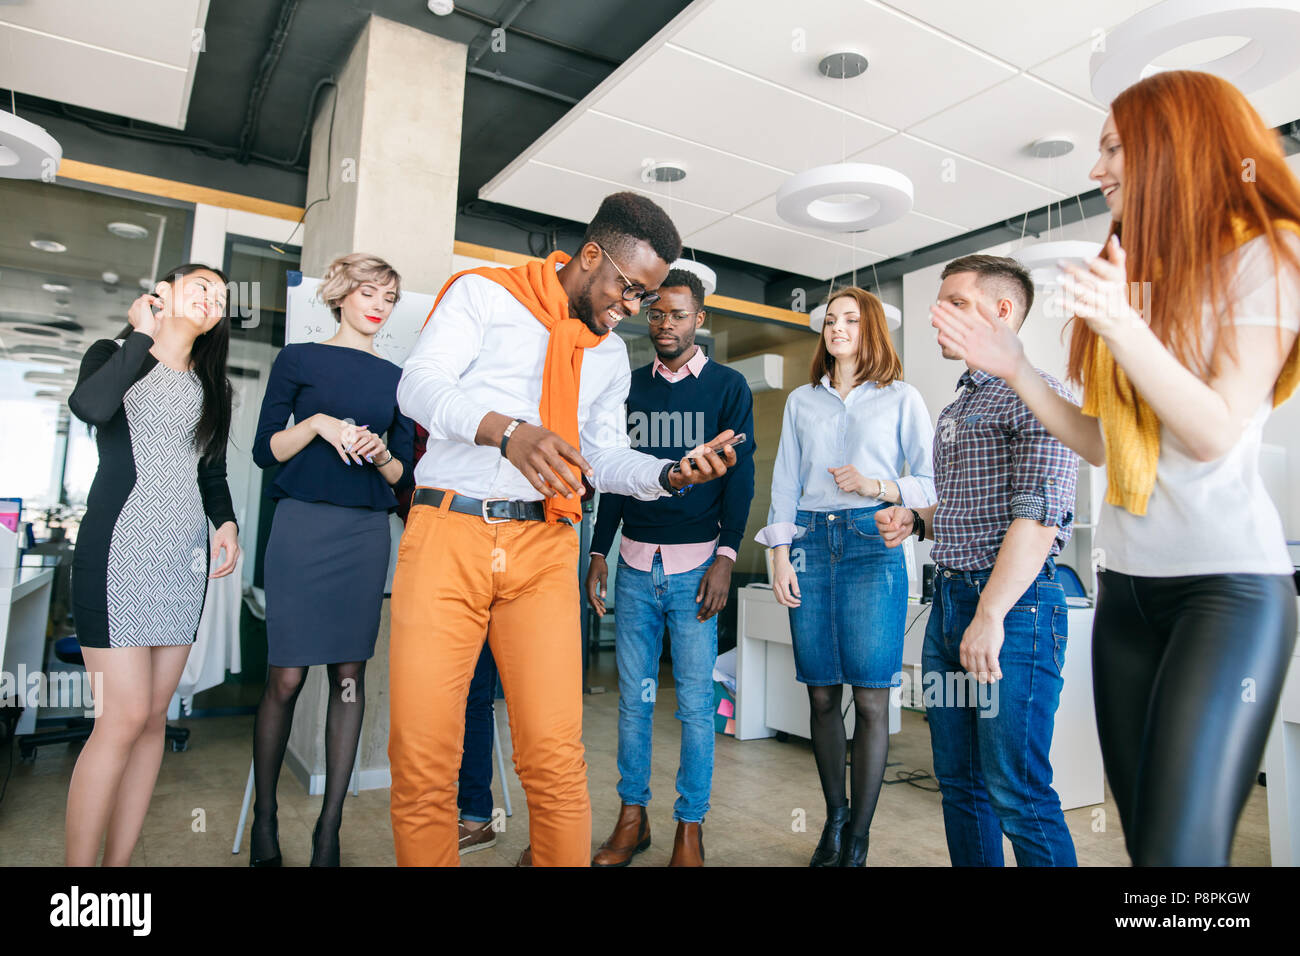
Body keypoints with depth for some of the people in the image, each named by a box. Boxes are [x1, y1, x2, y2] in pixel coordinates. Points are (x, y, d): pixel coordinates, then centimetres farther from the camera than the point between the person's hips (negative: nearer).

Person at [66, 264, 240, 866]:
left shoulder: (208, 385, 19)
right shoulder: (115, 357, 5)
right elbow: (89, 406, -19)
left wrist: (226, 522, 3)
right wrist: (144, 334, -9)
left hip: (186, 557, 5)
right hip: (120, 546, -5)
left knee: (154, 716, 5)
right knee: (125, 716, -11)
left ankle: (119, 861, 15)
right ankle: (79, 863, 4)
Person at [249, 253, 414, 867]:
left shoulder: (396, 377, 14)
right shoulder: (299, 359, 7)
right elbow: (266, 450, 3)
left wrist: (380, 453, -7)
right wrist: (318, 423, -12)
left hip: (366, 533, 3)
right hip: (302, 524, -2)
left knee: (350, 676, 2)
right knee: (287, 676, -2)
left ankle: (329, 826, 11)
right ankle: (264, 816, 18)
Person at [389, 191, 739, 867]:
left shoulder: (610, 354, 22)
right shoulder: (485, 293, 6)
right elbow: (419, 384, -6)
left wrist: (672, 474, 2)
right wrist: (507, 430, -24)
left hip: (543, 548, 3)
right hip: (447, 531, -3)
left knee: (556, 757, -6)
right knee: (422, 756, -3)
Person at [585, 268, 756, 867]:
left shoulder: (728, 386, 4)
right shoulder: (630, 386, 13)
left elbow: (740, 474, 0)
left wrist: (725, 557, -10)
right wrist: (598, 554, 8)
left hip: (694, 565, -3)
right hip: (635, 563, 3)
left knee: (695, 701, 2)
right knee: (633, 696, 7)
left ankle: (690, 829, 16)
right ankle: (632, 819, 21)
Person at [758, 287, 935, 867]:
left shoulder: (902, 399, 8)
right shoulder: (801, 401, 16)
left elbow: (932, 482, 5)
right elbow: (785, 481, 11)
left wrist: (877, 486, -12)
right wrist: (780, 553, 2)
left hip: (872, 545, -2)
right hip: (811, 544, 3)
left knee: (871, 698, -3)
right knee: (822, 694, 5)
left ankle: (858, 839, 10)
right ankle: (833, 822, 21)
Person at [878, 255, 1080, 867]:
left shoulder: (1035, 395, -7)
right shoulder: (957, 406, 21)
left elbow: (1038, 516, -18)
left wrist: (990, 615, -23)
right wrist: (915, 520, 10)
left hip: (1014, 606, -9)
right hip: (947, 600, 9)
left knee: (1018, 794, -2)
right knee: (960, 783, 14)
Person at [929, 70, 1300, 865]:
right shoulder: (1132, 276, 17)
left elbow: (1215, 433, -14)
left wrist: (1122, 326, -26)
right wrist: (1013, 368, 5)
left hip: (1230, 581, -6)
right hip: (1126, 581, 6)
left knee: (1181, 845, -13)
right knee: (1143, 834, 8)